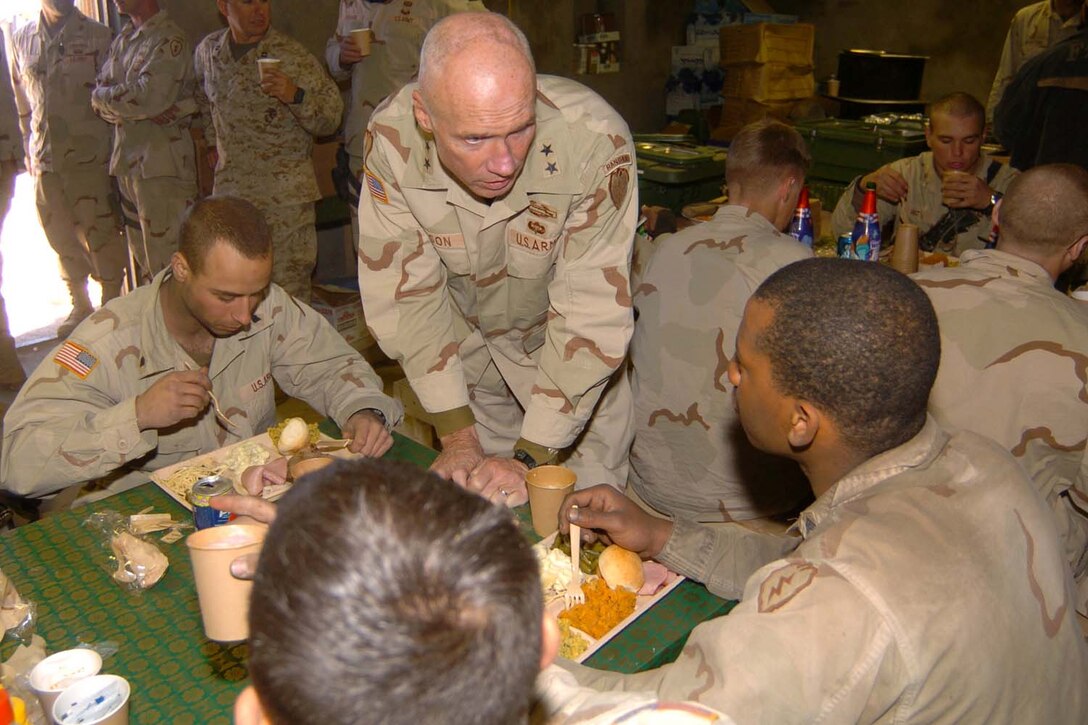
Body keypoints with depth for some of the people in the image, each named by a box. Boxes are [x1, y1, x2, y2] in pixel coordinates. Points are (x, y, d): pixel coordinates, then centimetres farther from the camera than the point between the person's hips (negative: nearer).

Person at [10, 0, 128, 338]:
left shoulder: (97, 35, -1)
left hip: (89, 156, -5)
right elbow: (22, 102, 17)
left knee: (101, 236, -1)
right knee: (62, 236, 13)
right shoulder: (21, 39, 11)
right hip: (45, 159, 5)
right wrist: (29, 152, 15)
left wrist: (114, 151, -7)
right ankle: (80, 306, 28)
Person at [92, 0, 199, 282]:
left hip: (162, 164, -8)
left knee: (165, 262, -7)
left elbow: (149, 97, -19)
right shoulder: (122, 40, 17)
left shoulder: (170, 39, -8)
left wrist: (105, 95, -2)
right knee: (141, 258, 15)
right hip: (127, 161, 8)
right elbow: (99, 99, 9)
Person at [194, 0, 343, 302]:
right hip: (229, 189, 5)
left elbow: (331, 119, -12)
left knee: (288, 287, -5)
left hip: (287, 194, -5)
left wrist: (295, 95, -28)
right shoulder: (208, 51, 6)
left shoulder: (293, 56, -9)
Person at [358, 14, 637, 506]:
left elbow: (591, 316, -30)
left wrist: (531, 458, -27)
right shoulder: (392, 140, -26)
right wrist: (458, 438, -18)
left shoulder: (597, 143, -35)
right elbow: (407, 293, -18)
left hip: (570, 353, -2)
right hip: (470, 347, 2)